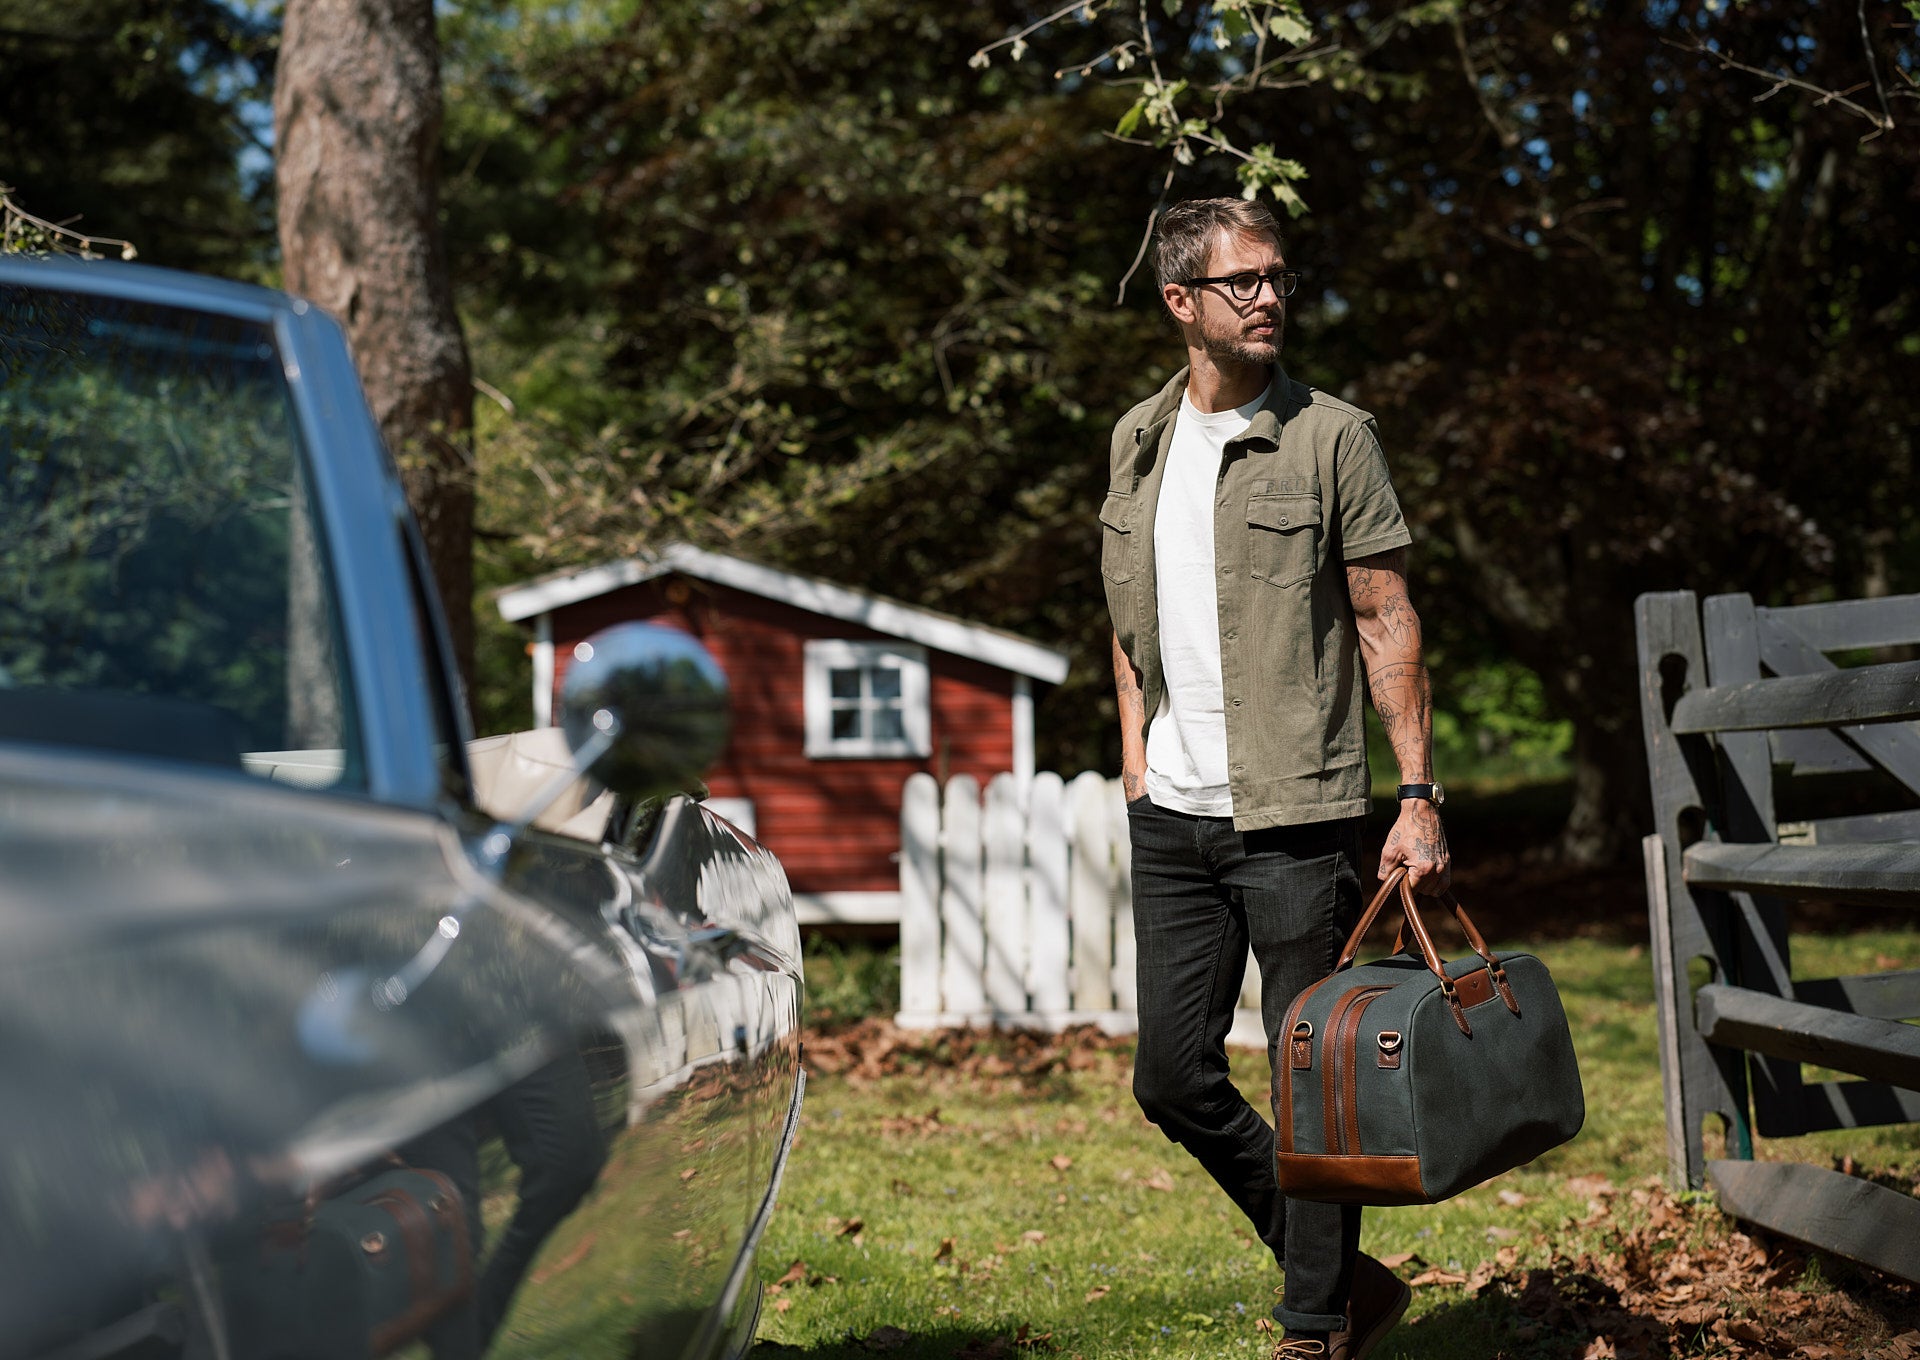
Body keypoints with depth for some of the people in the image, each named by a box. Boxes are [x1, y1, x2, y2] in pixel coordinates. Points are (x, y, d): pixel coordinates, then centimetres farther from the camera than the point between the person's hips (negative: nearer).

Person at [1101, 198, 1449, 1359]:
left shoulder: (1333, 437, -4)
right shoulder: (1140, 440, 11)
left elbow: (1388, 622, -5)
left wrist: (1419, 795, -11)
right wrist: (1136, 758, 13)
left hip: (1297, 816, -5)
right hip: (1172, 818, 6)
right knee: (1174, 1077, 7)